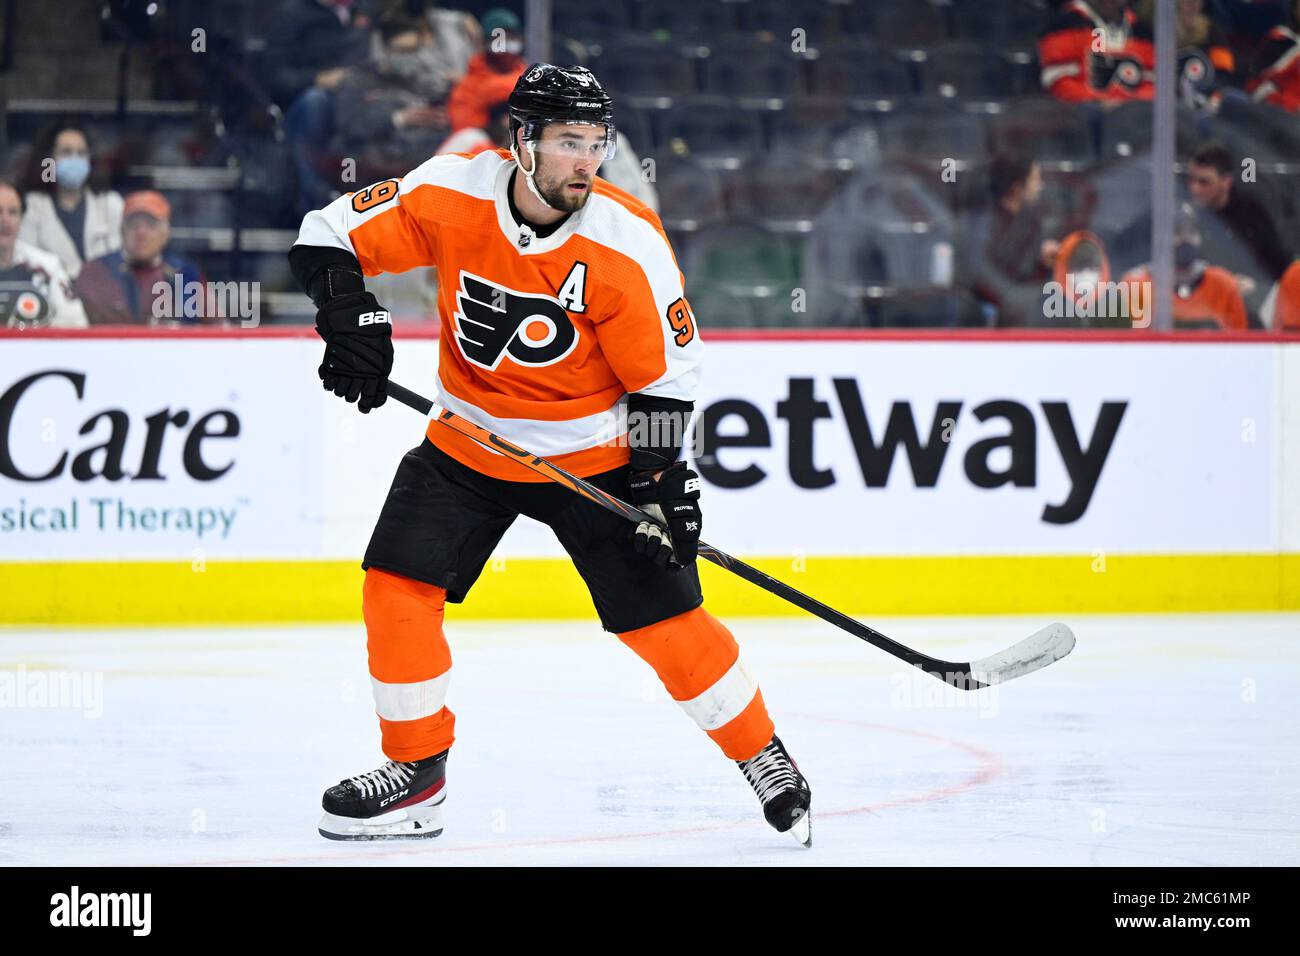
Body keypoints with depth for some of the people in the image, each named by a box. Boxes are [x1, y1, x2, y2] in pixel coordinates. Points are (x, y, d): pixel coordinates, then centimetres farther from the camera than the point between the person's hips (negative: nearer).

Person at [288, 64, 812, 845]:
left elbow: (669, 371, -11)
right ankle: (417, 773, 10)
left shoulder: (626, 241, -20)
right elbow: (328, 237, -8)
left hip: (591, 453, -2)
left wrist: (663, 483, -16)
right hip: (468, 445, 3)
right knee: (398, 590, -7)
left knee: (664, 619, -5)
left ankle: (765, 758, 14)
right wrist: (350, 314, -25)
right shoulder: (452, 194, -16)